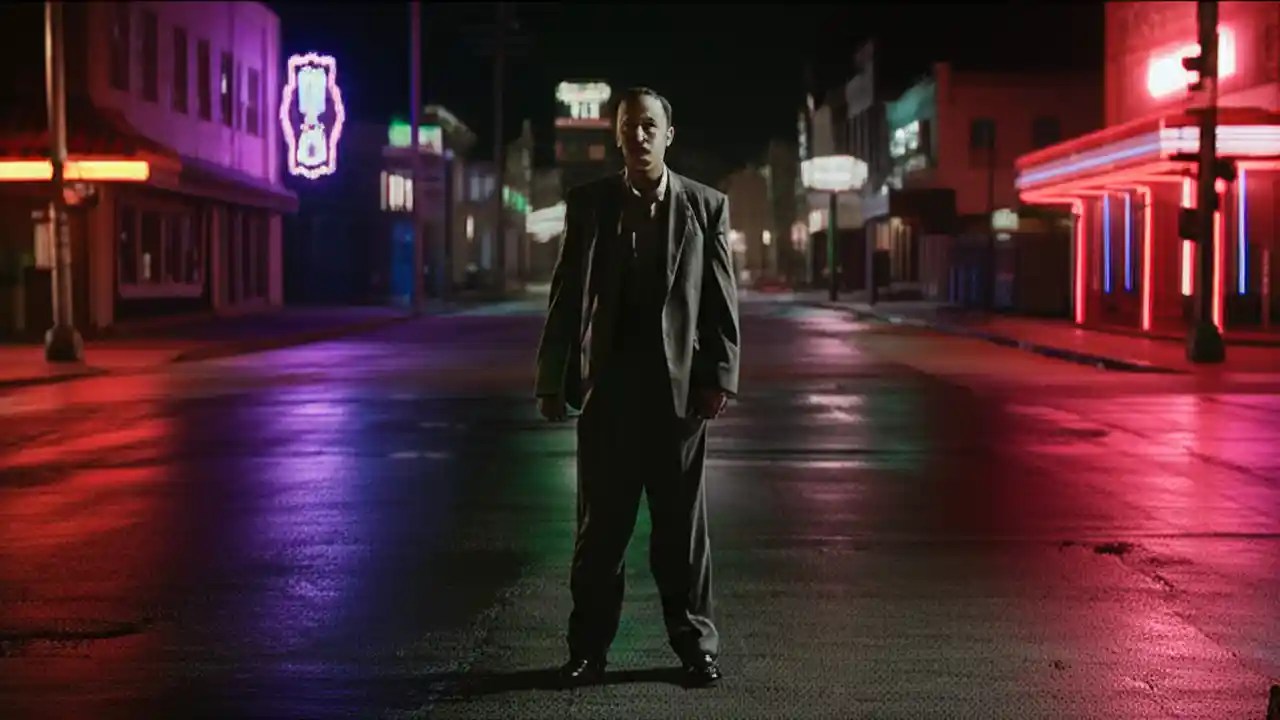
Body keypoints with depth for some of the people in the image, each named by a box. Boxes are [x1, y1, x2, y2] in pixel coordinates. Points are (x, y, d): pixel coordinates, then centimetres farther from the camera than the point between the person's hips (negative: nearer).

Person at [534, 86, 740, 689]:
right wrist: (551, 382, 0)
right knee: (600, 525, 6)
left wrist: (721, 378, -5)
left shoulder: (705, 205, 2)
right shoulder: (587, 204, 3)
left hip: (679, 384, 0)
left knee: (681, 523, 7)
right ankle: (589, 649, 15)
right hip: (607, 385, 1)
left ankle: (695, 645, 18)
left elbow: (722, 300, 2)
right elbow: (566, 297, 3)